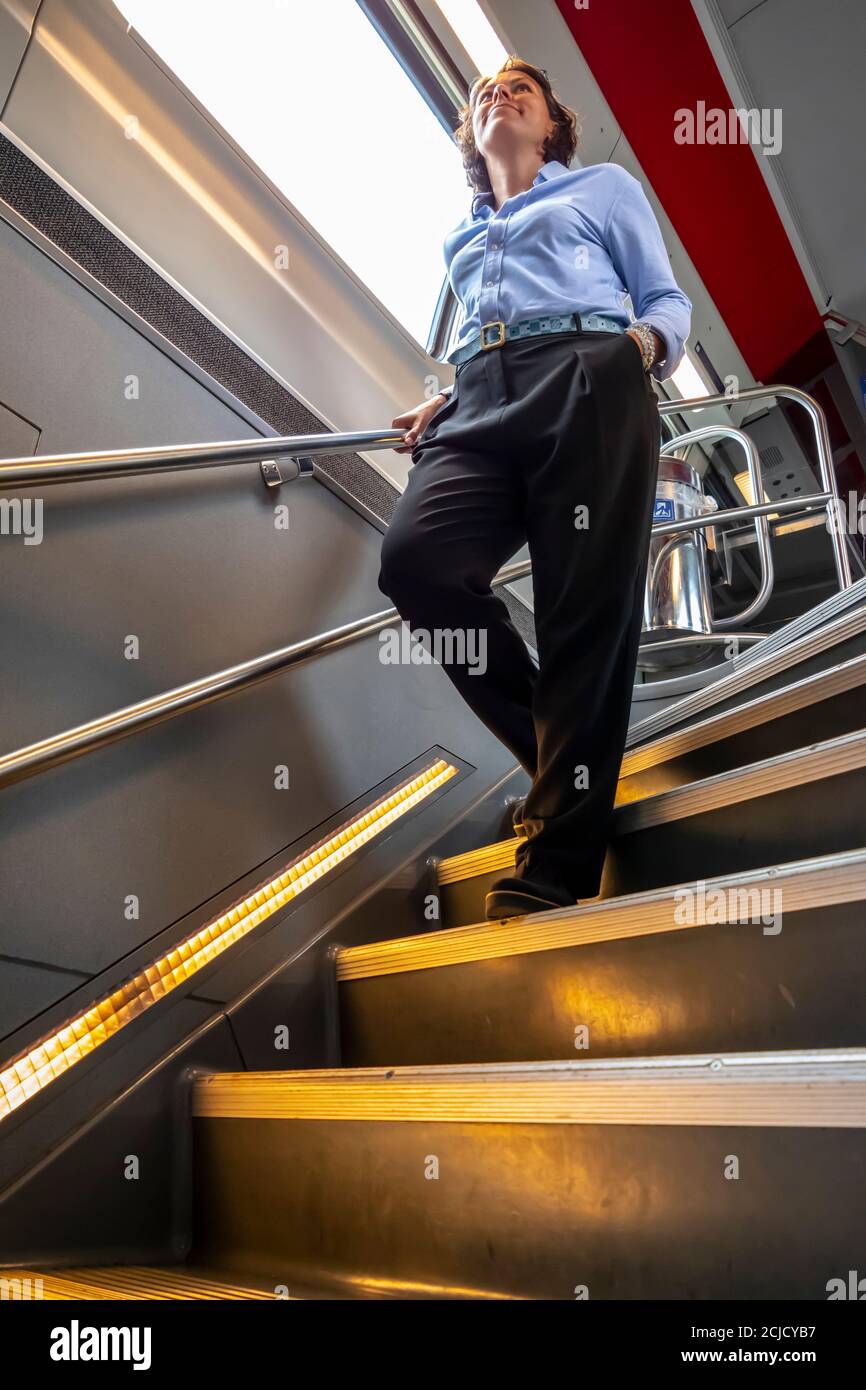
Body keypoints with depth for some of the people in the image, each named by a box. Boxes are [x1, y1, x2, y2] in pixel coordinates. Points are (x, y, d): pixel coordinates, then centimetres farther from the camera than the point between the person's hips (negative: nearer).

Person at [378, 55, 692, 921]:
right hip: (483, 407, 4)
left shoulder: (603, 186, 27)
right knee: (415, 557, -27)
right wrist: (442, 403, 18)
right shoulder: (461, 237, 38)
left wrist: (648, 342, -5)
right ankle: (557, 745, -12)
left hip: (588, 384, -3)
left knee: (586, 612, -19)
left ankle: (559, 862, -20)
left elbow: (668, 301, 19)